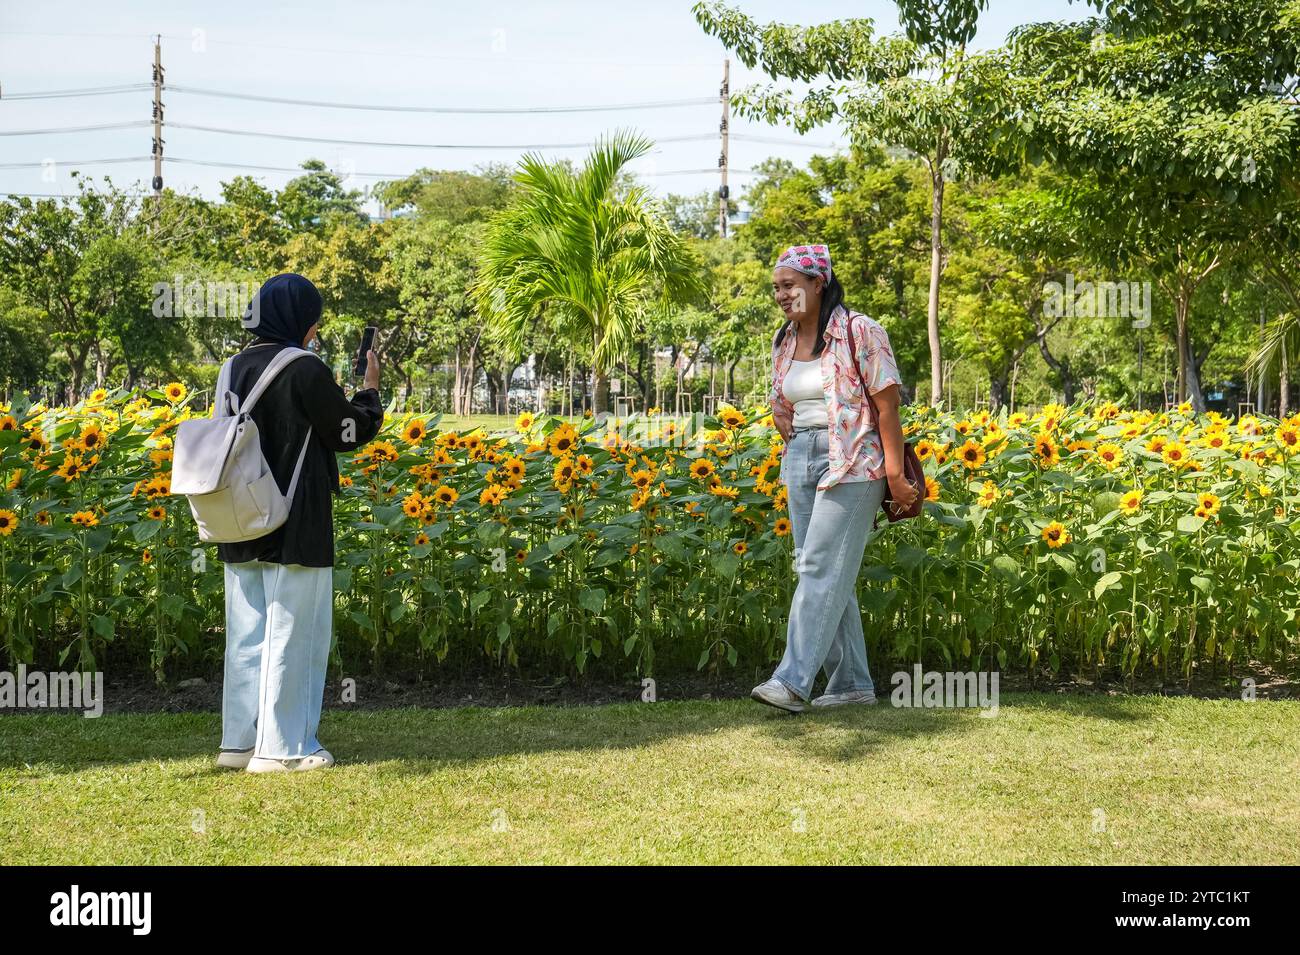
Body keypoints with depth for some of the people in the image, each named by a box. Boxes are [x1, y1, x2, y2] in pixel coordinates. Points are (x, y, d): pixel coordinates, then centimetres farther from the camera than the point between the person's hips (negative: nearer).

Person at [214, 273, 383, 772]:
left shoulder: (236, 369, 7)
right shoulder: (306, 370, -13)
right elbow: (352, 430, -4)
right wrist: (370, 389, 14)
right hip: (296, 529, -7)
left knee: (247, 634, 12)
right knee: (291, 635, 1)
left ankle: (239, 740, 17)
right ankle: (282, 748, 4)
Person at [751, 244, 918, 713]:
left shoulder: (859, 332, -9)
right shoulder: (784, 341, 12)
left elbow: (887, 405, -11)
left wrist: (895, 476, -14)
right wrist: (779, 415, 2)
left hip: (851, 463, -7)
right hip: (800, 462, 7)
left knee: (821, 570, -12)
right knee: (828, 576, 7)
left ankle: (793, 680, -15)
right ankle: (853, 683, 14)